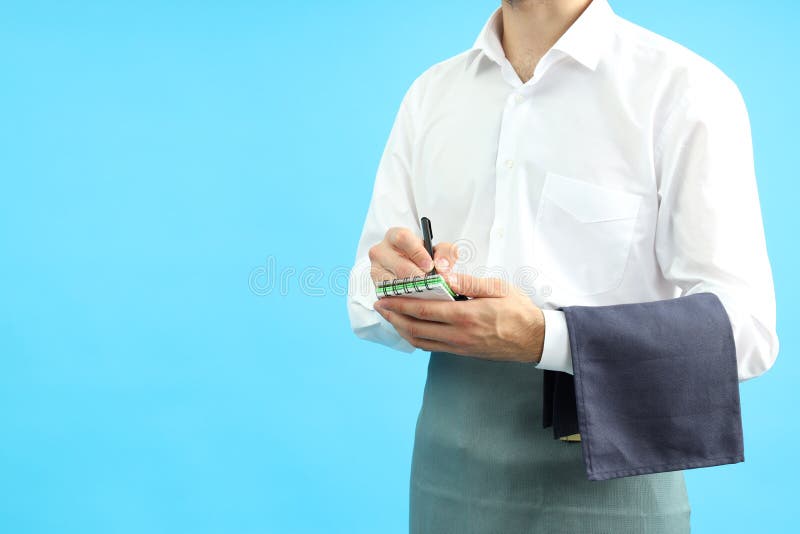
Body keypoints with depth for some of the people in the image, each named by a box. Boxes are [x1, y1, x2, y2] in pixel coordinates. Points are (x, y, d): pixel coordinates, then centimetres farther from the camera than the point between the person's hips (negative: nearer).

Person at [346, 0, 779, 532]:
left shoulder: (687, 88, -10)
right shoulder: (430, 93, 6)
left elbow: (743, 329, -16)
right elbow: (368, 305, 6)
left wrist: (545, 338, -28)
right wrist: (395, 281, -18)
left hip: (608, 482, -4)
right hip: (448, 465, 5)